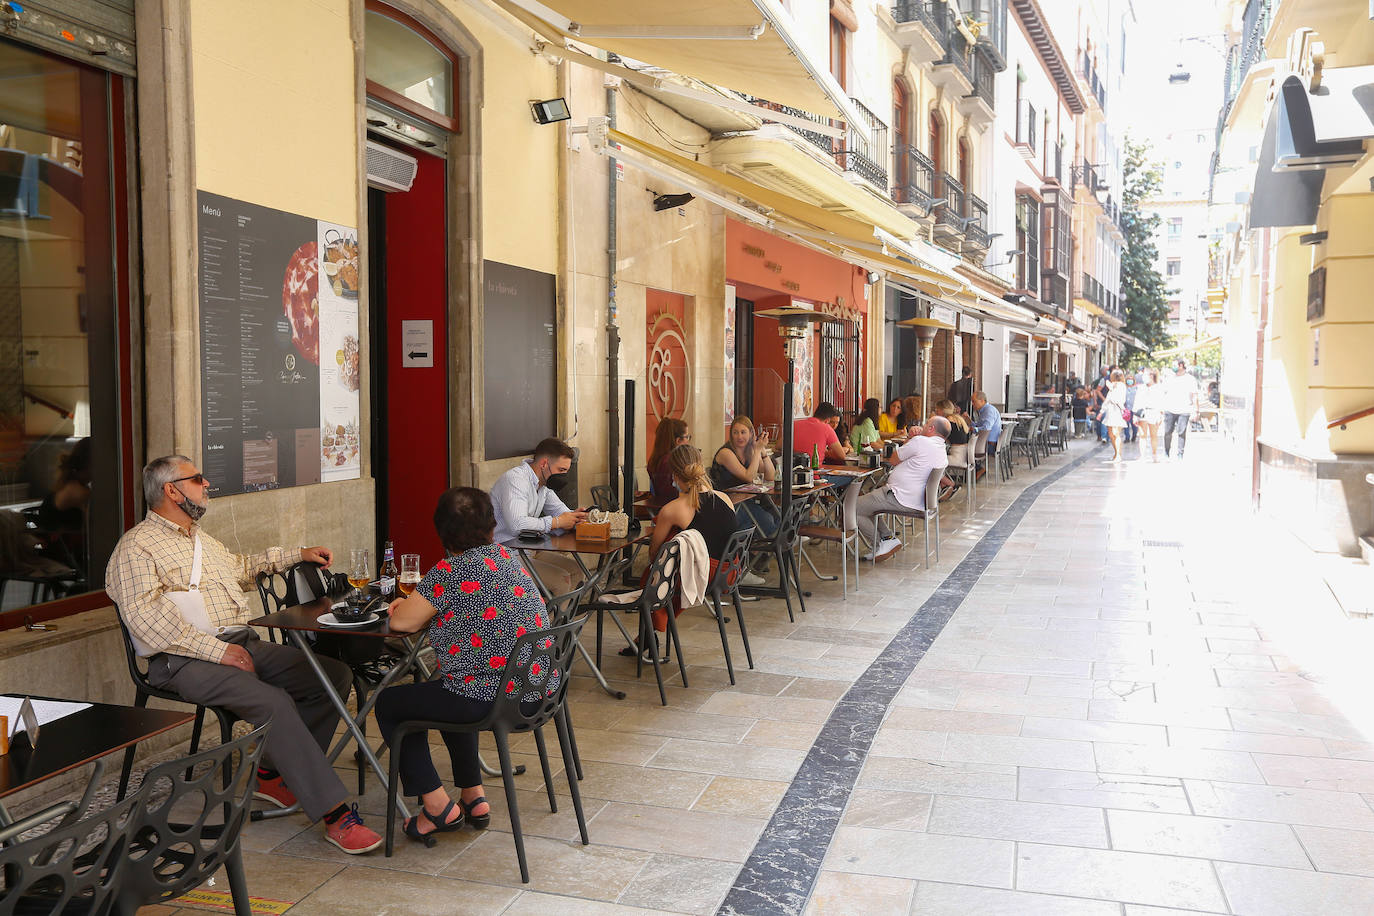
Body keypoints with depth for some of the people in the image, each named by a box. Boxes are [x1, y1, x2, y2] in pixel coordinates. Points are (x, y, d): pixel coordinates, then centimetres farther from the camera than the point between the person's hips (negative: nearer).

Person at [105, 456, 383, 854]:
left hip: (246, 645, 9)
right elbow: (146, 615, -15)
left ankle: (273, 771, 0)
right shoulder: (137, 546, -1)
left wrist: (299, 554, 39)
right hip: (189, 659, -8)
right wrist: (217, 650, -21)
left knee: (335, 675, -8)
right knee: (272, 701, -32)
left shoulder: (201, 539, 27)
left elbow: (242, 568, 45)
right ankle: (334, 812, -29)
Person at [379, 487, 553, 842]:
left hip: (493, 698, -8)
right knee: (452, 695, 37)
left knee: (389, 704, 14)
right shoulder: (507, 556, 8)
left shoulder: (451, 570, -16)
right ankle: (474, 798, 33)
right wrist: (417, 602, 20)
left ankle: (437, 806, 11)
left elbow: (402, 623, -9)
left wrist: (406, 605, 13)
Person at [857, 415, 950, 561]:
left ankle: (882, 544, 0)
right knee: (865, 505, 23)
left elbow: (893, 460, -3)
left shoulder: (920, 441, -15)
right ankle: (887, 538, 11)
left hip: (900, 498, -10)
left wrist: (909, 438, 8)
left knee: (853, 508, -4)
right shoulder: (943, 455, 13)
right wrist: (912, 437, 11)